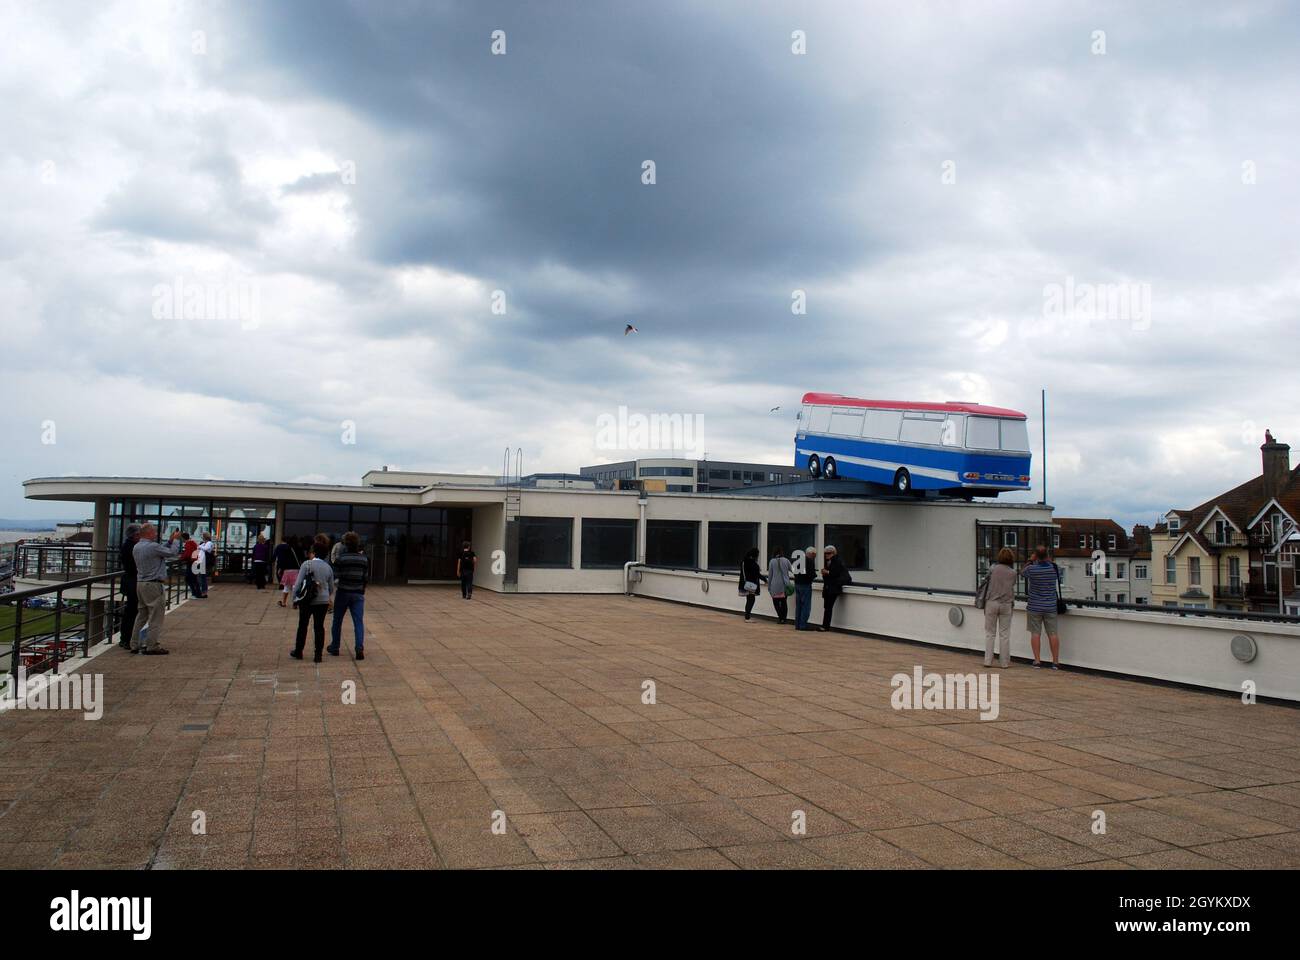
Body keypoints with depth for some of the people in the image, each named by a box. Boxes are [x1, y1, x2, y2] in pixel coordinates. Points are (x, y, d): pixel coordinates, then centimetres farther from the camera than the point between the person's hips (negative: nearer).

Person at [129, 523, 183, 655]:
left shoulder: (136, 547, 11)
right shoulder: (153, 546, -17)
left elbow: (161, 552, 15)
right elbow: (172, 553, -8)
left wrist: (170, 541, 15)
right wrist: (176, 540, 7)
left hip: (140, 584, 9)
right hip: (153, 585, -9)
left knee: (142, 615, 14)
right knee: (156, 616, -3)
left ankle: (135, 645, 15)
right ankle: (153, 645, -3)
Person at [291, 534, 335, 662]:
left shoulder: (307, 564, -10)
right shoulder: (328, 567, 3)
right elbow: (331, 588, 11)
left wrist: (295, 599, 0)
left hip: (306, 601, -3)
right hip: (323, 601, 3)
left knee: (302, 626, 12)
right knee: (319, 627, 6)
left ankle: (298, 652, 24)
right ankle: (318, 655, 5)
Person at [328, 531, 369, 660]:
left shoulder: (341, 558, -10)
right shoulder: (364, 559, 0)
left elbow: (335, 577, -10)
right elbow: (366, 578, 3)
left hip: (343, 593, -2)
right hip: (358, 594, 2)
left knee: (337, 621, 14)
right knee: (359, 622, 0)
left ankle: (334, 648, 24)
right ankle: (360, 648, -14)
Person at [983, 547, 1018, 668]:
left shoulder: (993, 569, -4)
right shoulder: (1013, 573, 1)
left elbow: (987, 582, 5)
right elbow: (1012, 587, 9)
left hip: (992, 603, -1)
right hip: (1006, 605, 1)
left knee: (989, 633, 8)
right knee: (1004, 634, 6)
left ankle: (988, 661, 6)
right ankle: (1004, 662, 8)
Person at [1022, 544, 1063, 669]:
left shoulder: (1031, 569, -13)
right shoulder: (1055, 568, -6)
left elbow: (1022, 573, 9)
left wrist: (1030, 560, 10)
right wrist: (1048, 560, 18)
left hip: (1035, 606, -2)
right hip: (1051, 606, 2)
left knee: (1035, 633, 5)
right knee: (1053, 633, 6)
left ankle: (1037, 660, 6)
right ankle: (1055, 661, 9)